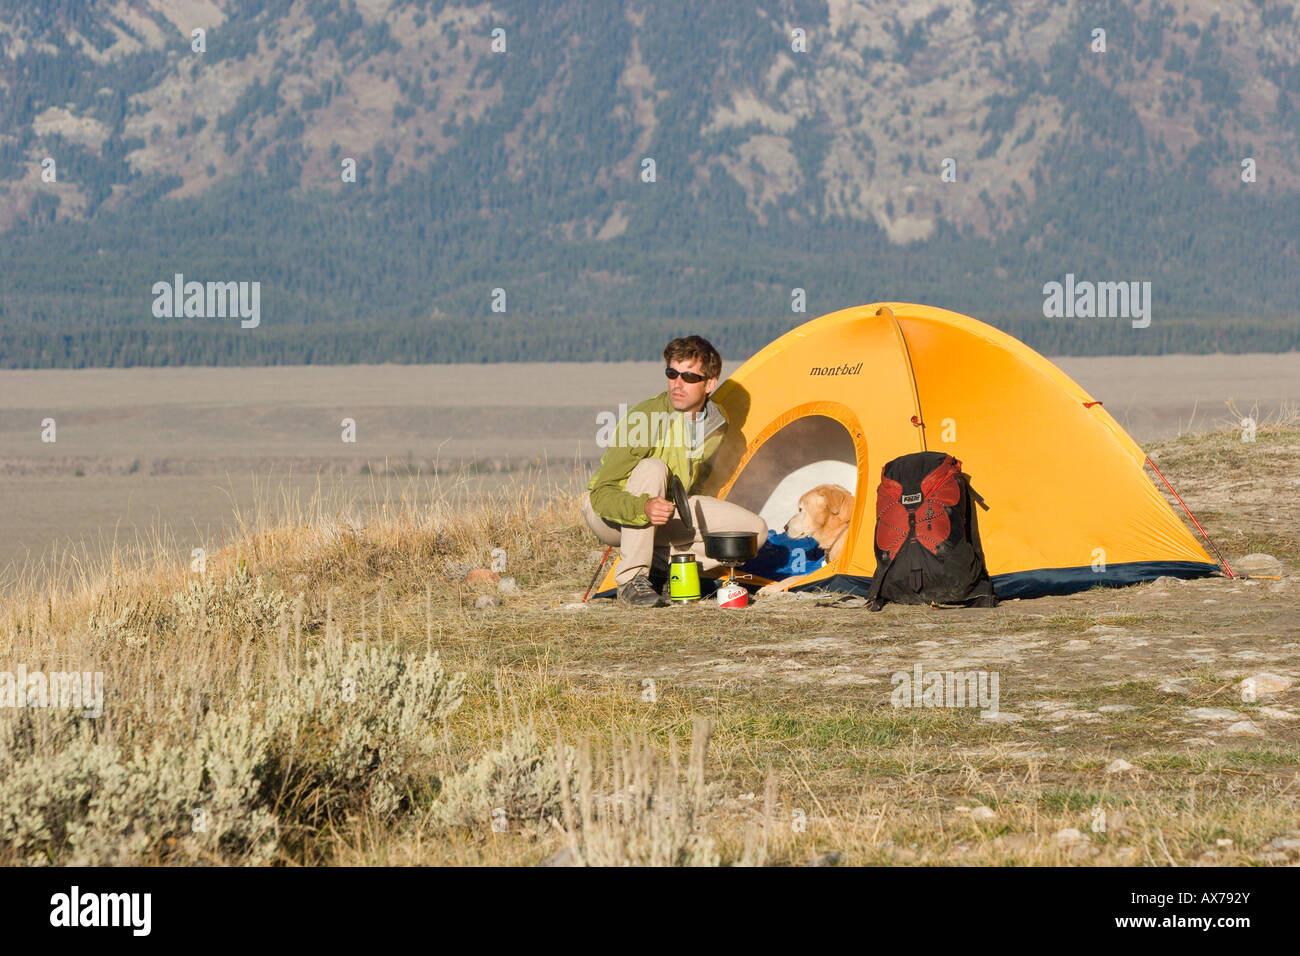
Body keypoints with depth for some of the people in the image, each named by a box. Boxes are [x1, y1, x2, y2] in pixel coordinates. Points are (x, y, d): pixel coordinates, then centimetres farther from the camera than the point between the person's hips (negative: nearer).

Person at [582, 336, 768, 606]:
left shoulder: (716, 423, -8)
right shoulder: (643, 419, -29)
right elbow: (601, 493, -31)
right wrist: (643, 508, -48)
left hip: (667, 509, 6)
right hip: (610, 514, -6)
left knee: (755, 530, -8)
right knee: (652, 468, -38)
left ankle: (660, 563, -3)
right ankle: (631, 579, -31)